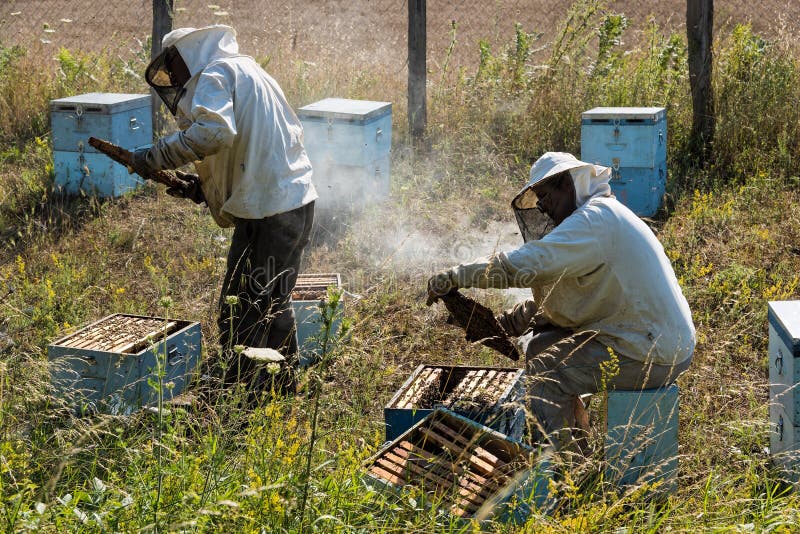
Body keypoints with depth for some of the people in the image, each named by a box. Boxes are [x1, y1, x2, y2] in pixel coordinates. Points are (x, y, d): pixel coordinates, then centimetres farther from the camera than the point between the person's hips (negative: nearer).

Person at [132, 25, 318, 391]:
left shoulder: (215, 76, -7)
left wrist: (155, 157, -18)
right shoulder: (247, 70, 23)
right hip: (297, 201, 10)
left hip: (267, 211, -10)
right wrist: (204, 189, 19)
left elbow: (213, 131, -28)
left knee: (242, 317, -3)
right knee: (275, 305, 22)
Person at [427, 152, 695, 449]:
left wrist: (455, 276, -18)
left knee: (548, 370, -14)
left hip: (656, 354, -10)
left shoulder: (595, 218, -17)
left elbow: (524, 265, -26)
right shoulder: (601, 216, 16)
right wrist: (527, 315, -3)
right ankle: (566, 443, 21)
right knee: (537, 345, 13)